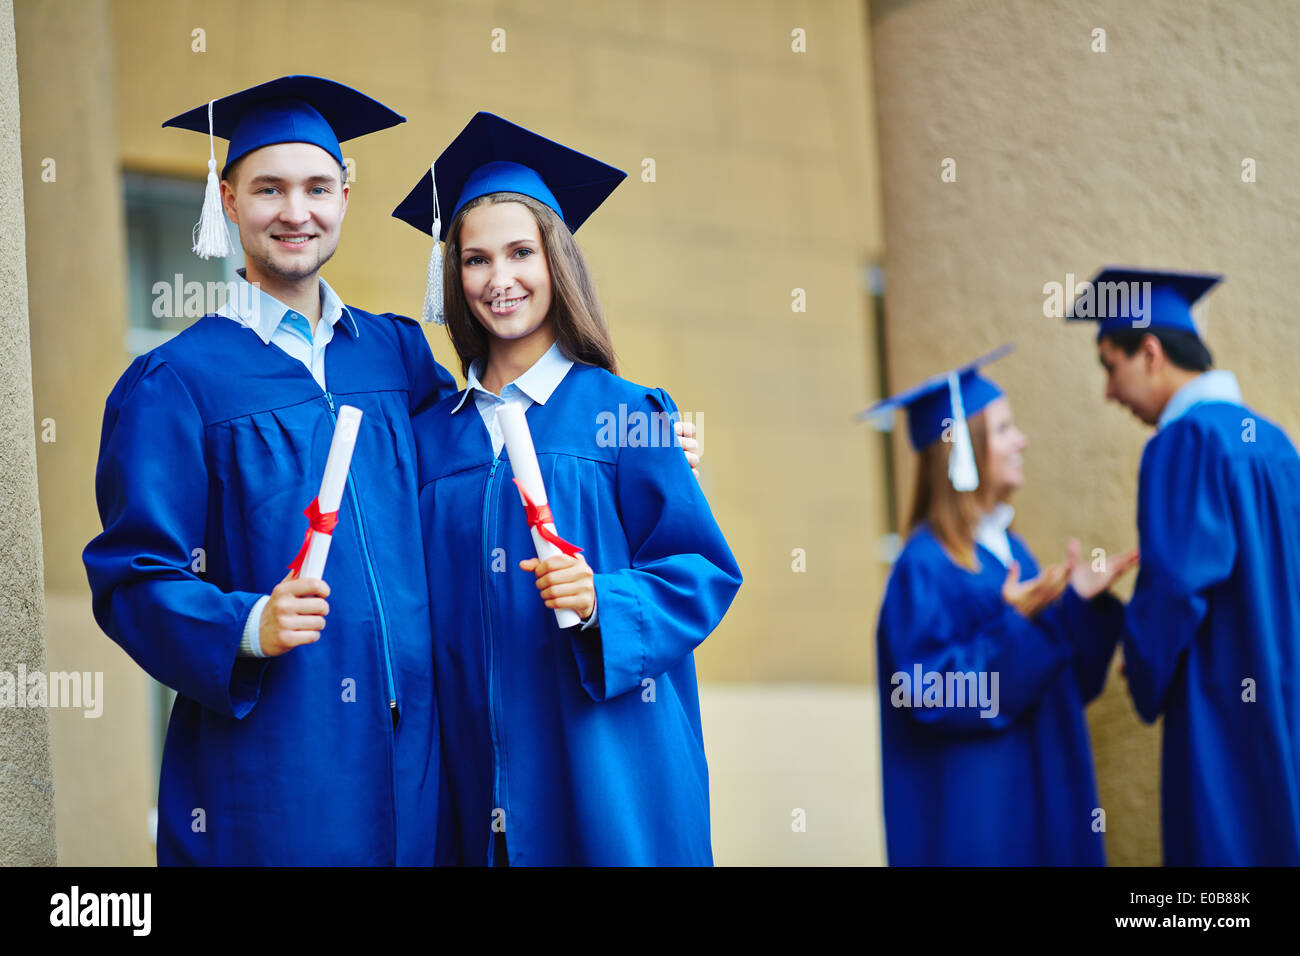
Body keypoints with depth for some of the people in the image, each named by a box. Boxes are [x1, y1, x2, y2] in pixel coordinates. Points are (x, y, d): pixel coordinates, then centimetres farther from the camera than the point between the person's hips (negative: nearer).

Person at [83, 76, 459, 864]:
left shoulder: (397, 354, 11)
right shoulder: (175, 384, -3)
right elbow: (133, 579, -8)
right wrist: (248, 626, -24)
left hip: (408, 760, 4)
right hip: (269, 763, -4)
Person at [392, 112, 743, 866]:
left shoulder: (621, 415, -1)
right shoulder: (434, 436, 9)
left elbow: (705, 572, -3)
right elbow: (422, 603, 13)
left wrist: (601, 604, -18)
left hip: (606, 766, -3)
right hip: (483, 771, 3)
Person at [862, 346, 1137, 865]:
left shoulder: (1007, 548, 11)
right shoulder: (925, 565, -13)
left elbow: (1065, 680, 15)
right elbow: (934, 692, -21)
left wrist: (1080, 601, 1)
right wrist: (1016, 622, -26)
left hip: (1037, 789, 8)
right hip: (972, 801, -8)